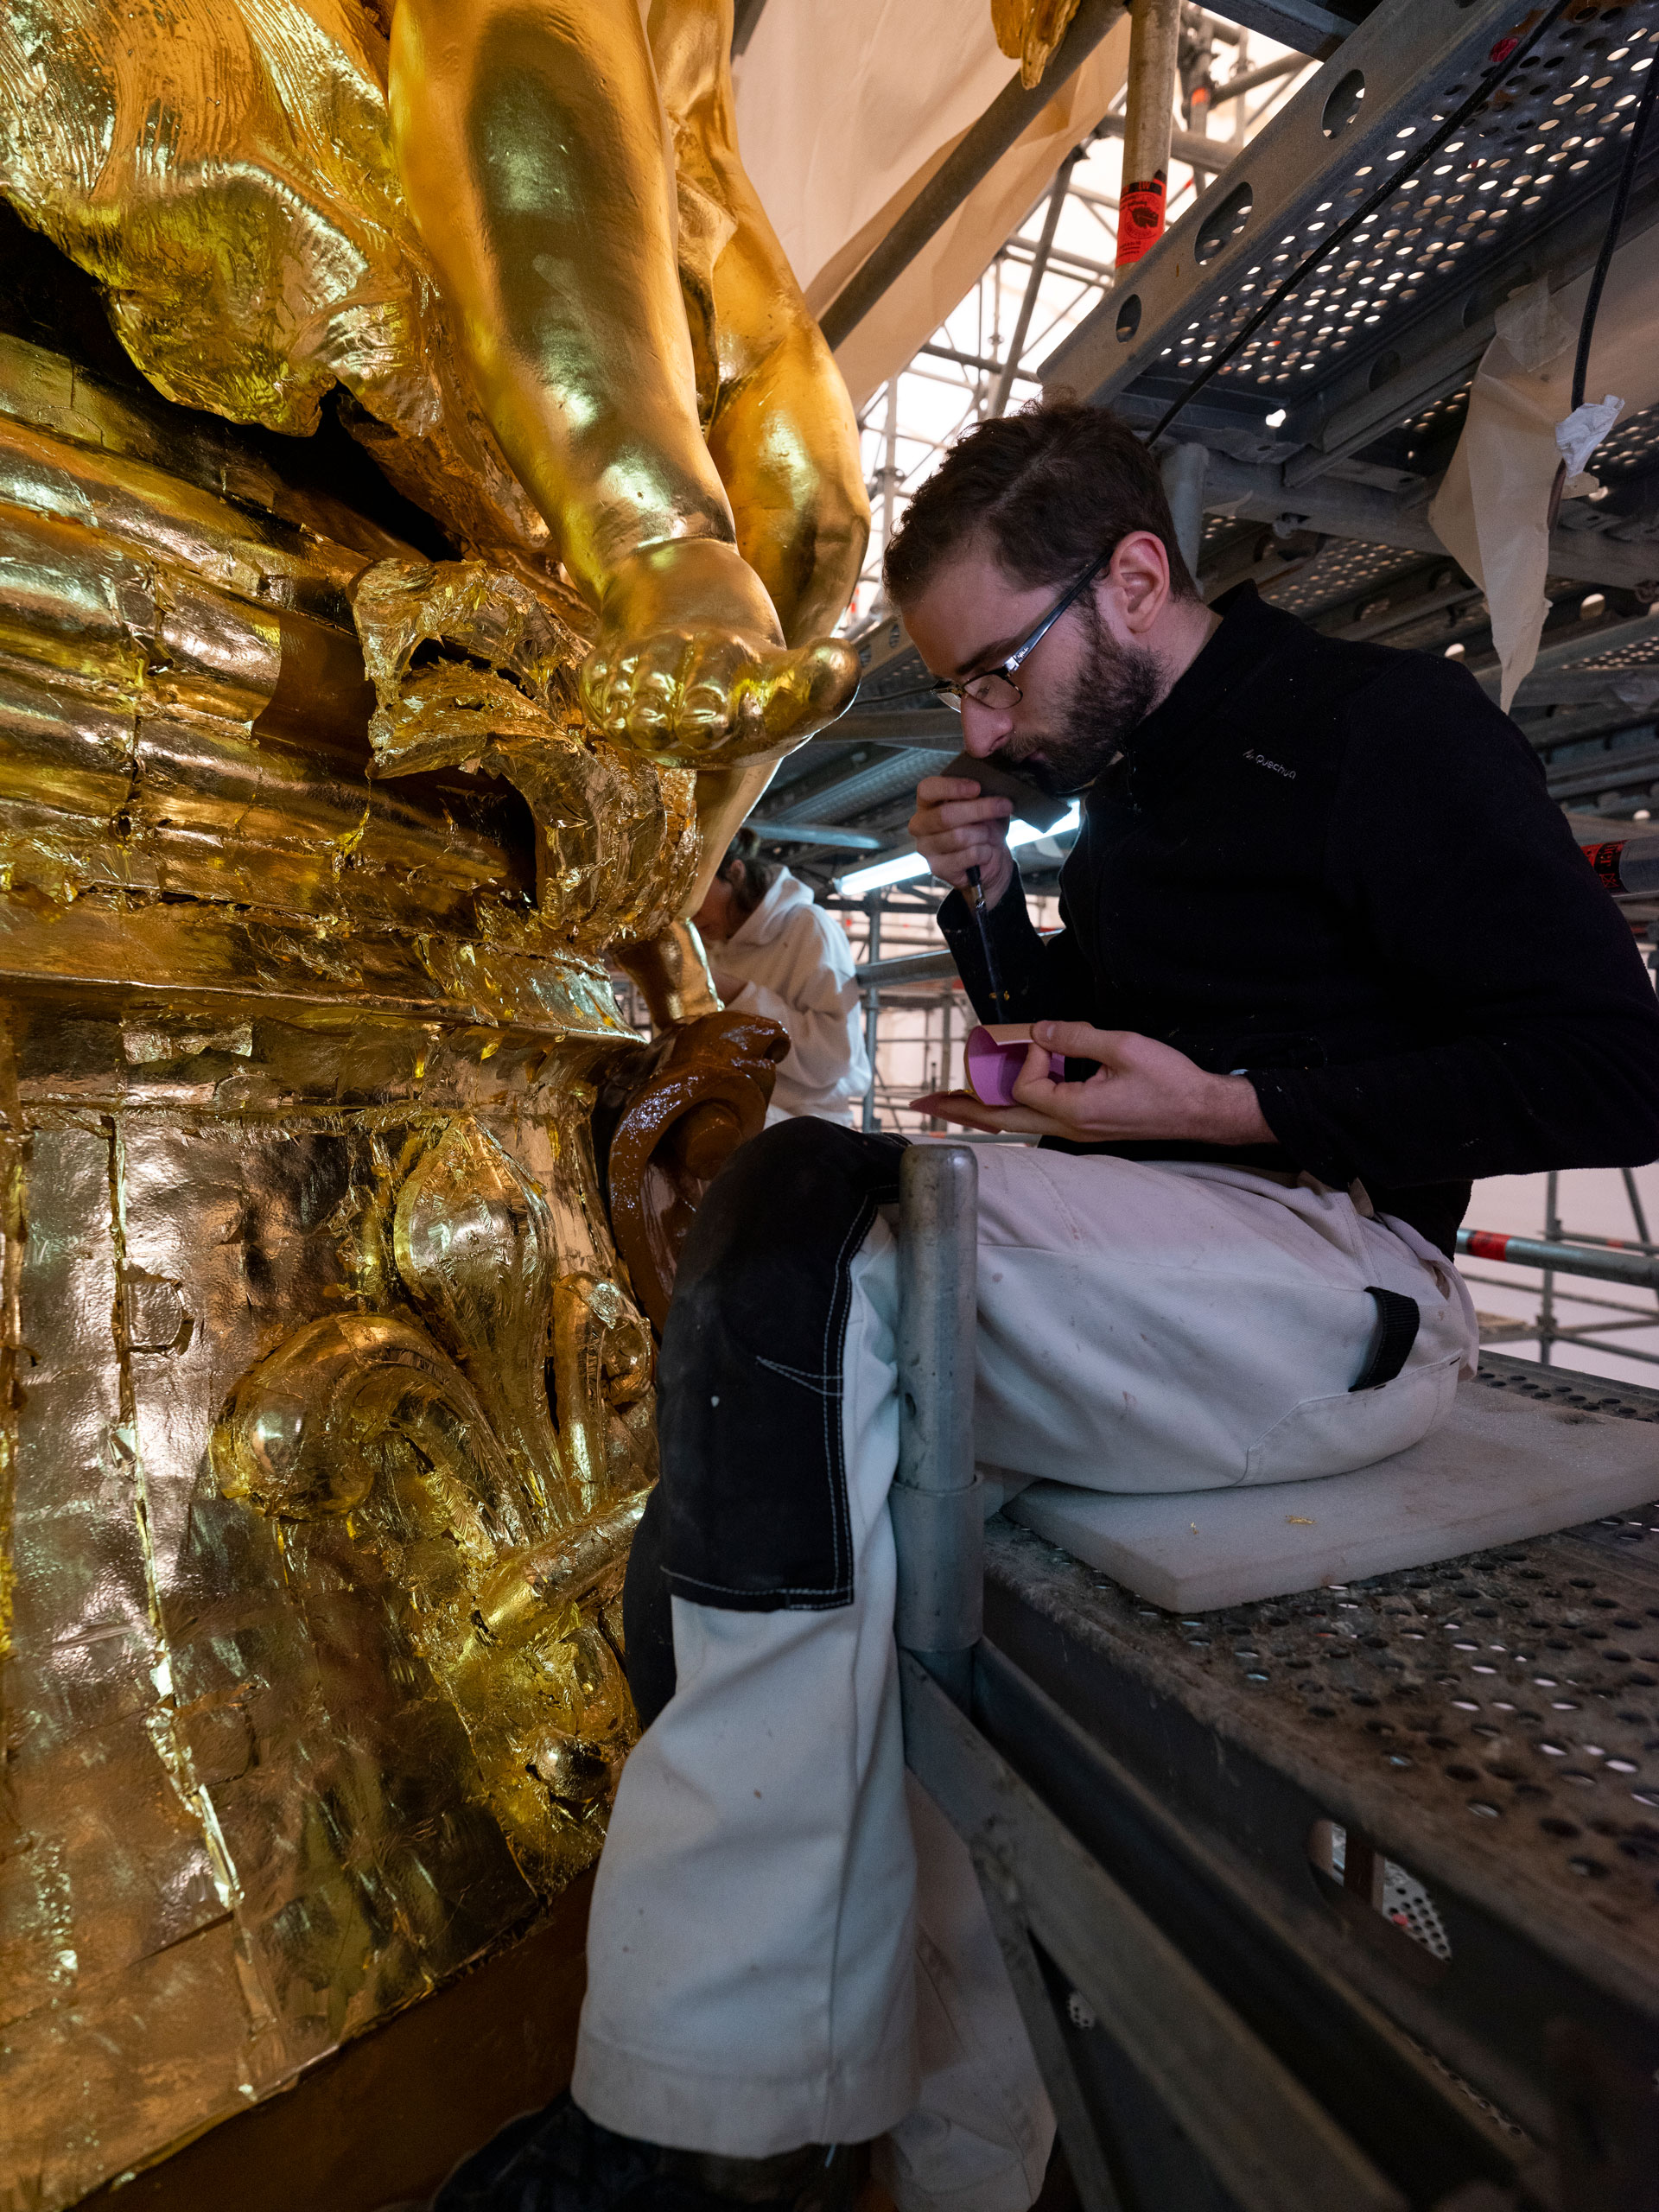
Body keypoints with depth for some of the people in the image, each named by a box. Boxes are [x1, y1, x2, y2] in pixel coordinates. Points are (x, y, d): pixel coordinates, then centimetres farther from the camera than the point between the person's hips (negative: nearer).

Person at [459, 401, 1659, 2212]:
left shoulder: (1386, 728, -1)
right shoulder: (1126, 792, 21)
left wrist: (1237, 1108, -16)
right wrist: (991, 902, 8)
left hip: (1336, 1274, -8)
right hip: (1151, 1281, 8)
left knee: (797, 1224, -26)